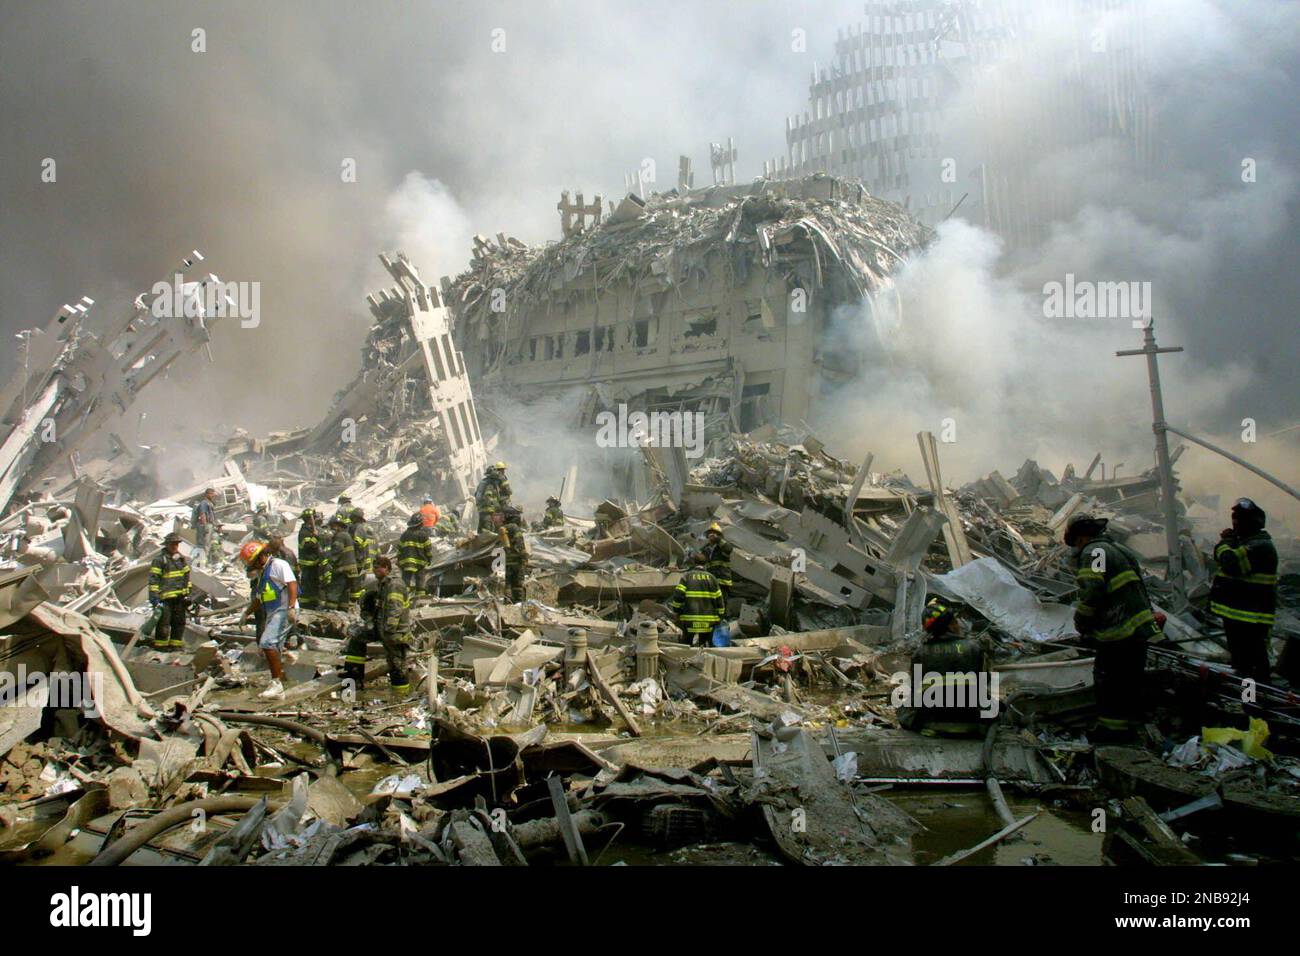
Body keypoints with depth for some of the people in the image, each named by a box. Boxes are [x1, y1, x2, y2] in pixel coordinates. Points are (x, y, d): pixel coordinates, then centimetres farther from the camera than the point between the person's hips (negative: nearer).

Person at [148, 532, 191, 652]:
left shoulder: (181, 558, 13)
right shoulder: (159, 559, -9)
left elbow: (186, 576, 21)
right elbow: (153, 578, -11)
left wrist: (186, 593, 16)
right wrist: (154, 596, -16)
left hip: (179, 596, 7)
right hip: (165, 596, -7)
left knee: (179, 621, 10)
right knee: (164, 621, -5)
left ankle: (176, 644, 20)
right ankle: (160, 644, 5)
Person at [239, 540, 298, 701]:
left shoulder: (279, 564, -6)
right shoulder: (262, 572, 25)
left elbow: (292, 584, -18)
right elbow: (258, 598, 34)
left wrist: (291, 607, -27)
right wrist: (246, 614, 35)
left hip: (283, 611, -10)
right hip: (272, 614, 10)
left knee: (267, 643, -20)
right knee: (274, 649, 9)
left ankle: (277, 684, -19)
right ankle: (280, 684, 15)